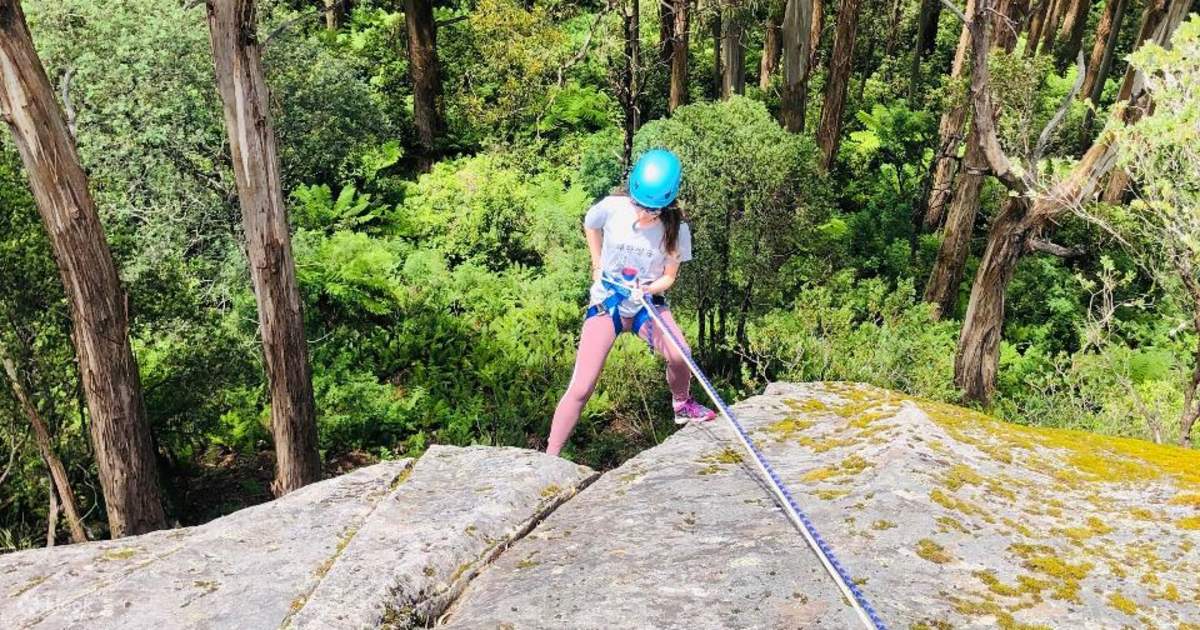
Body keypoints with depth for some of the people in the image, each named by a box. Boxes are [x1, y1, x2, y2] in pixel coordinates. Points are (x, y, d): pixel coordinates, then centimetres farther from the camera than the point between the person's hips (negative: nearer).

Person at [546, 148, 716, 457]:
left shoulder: (676, 229, -14)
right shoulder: (612, 208, -14)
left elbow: (669, 277, -4)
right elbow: (590, 226, 10)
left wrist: (647, 289, -25)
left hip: (647, 303, 1)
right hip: (605, 302, 0)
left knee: (679, 355, -29)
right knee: (580, 388, -11)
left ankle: (682, 406, 4)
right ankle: (549, 458, -1)